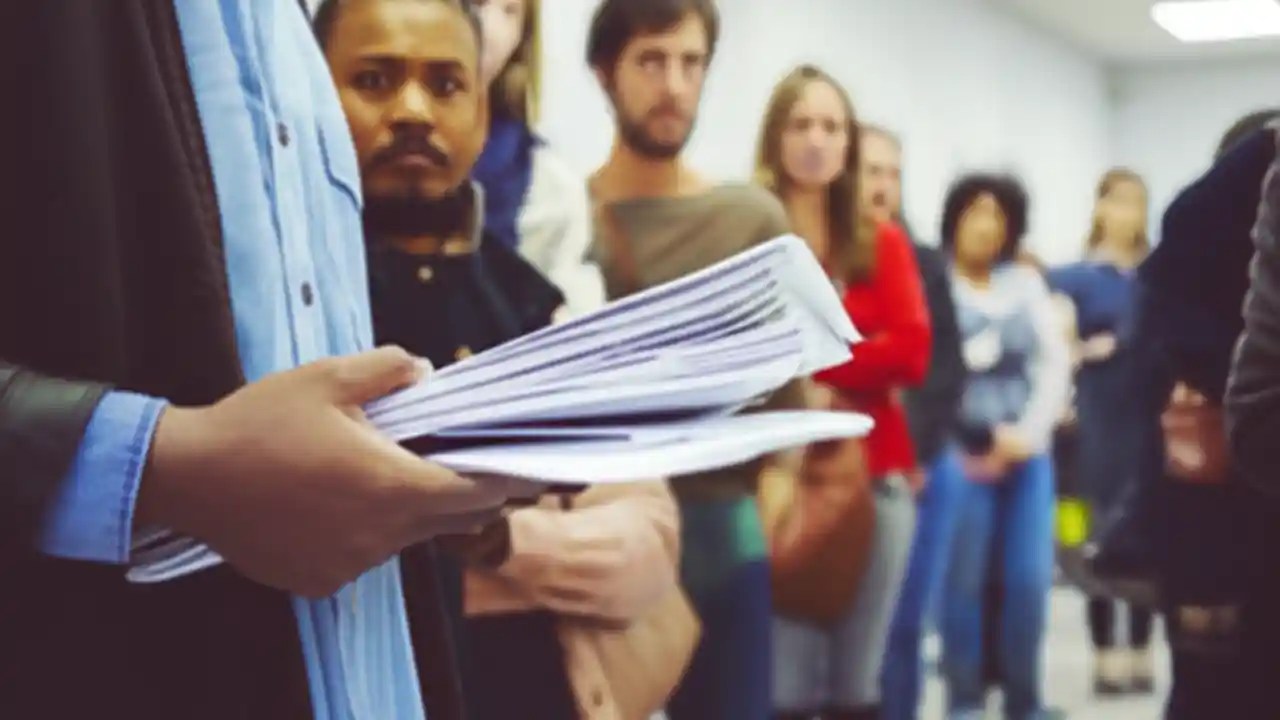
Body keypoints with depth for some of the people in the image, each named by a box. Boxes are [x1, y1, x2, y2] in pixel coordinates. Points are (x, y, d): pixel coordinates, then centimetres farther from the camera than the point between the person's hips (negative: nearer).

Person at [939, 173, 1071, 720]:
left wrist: (1028, 432, -4)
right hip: (960, 453, -4)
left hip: (1025, 452, 4)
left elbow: (1056, 362, 8)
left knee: (1029, 579, 2)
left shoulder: (1026, 283, 14)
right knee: (963, 580, -2)